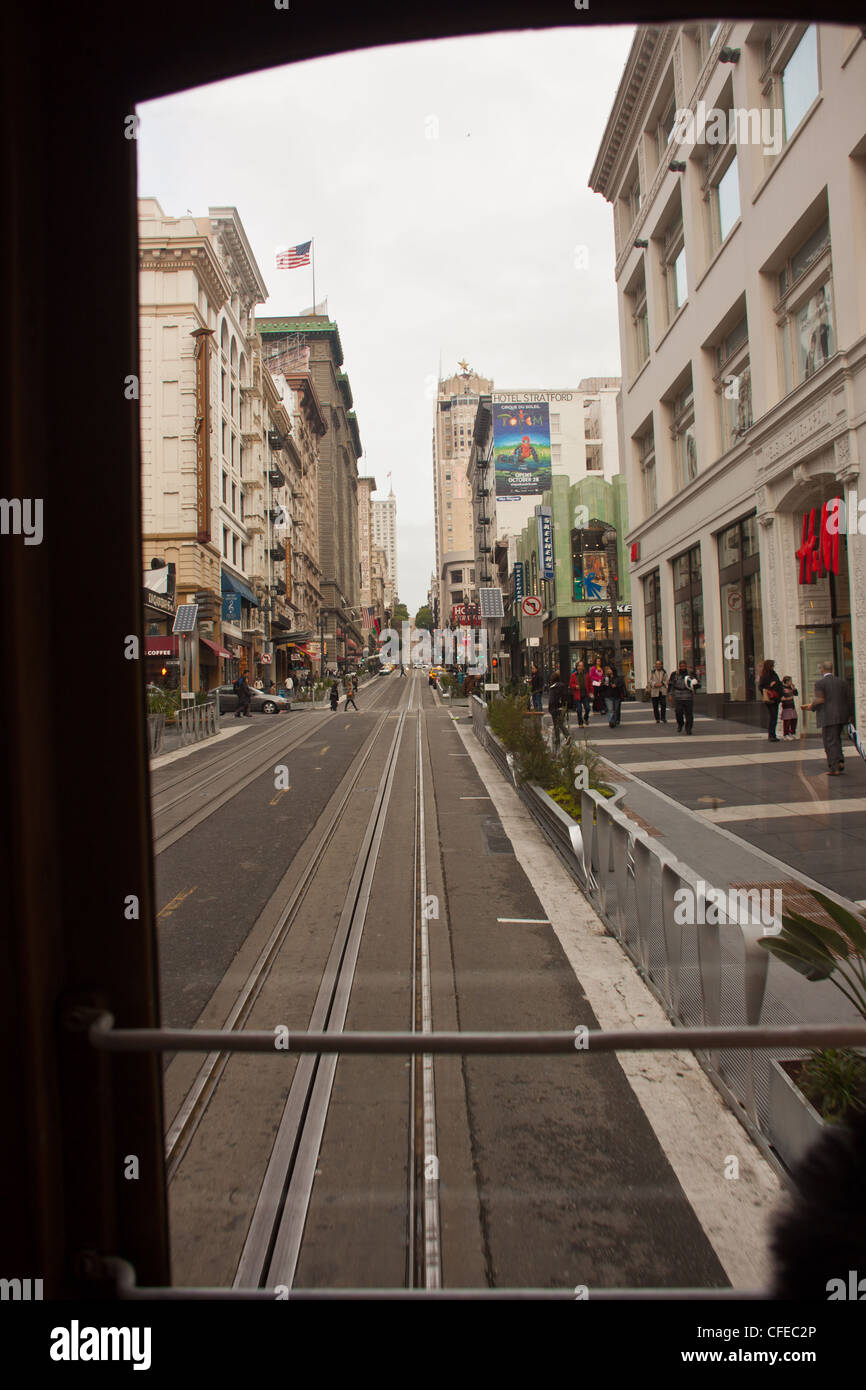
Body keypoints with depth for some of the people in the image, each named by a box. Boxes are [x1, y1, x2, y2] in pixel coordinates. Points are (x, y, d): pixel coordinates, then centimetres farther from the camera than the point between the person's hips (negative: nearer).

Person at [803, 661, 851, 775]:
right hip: (842, 715, 6)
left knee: (830, 742, -2)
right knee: (836, 739, 21)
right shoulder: (841, 681, 10)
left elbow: (820, 700, -17)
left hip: (828, 717, -6)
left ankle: (834, 769, -4)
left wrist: (811, 706, 1)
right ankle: (840, 761, 8)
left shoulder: (820, 682, -8)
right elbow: (846, 698, 10)